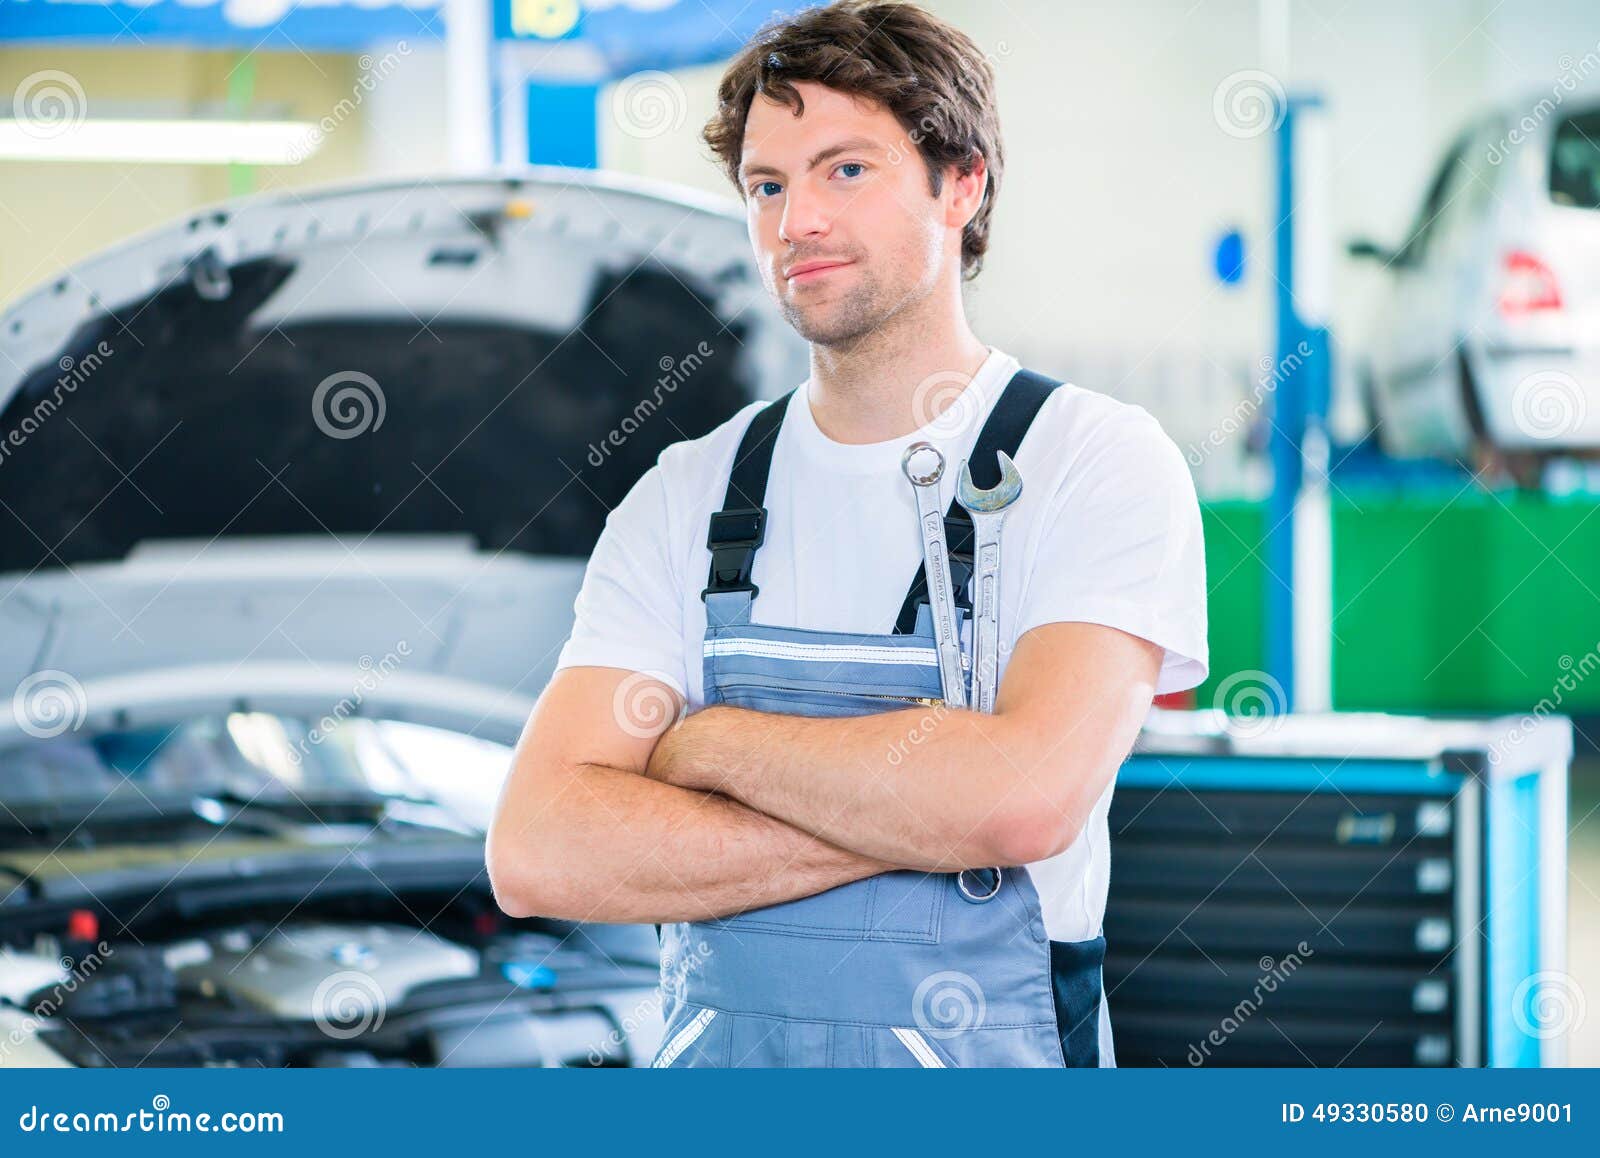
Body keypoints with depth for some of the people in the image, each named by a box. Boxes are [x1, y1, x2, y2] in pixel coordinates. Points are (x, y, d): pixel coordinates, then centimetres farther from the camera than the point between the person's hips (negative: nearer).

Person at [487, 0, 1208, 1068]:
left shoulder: (1100, 461, -7)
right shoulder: (686, 498, 2)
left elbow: (1024, 797, -23)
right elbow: (536, 855, -10)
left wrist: (707, 740, -12)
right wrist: (907, 820, -18)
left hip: (985, 1062, -2)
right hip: (714, 1052, 3)